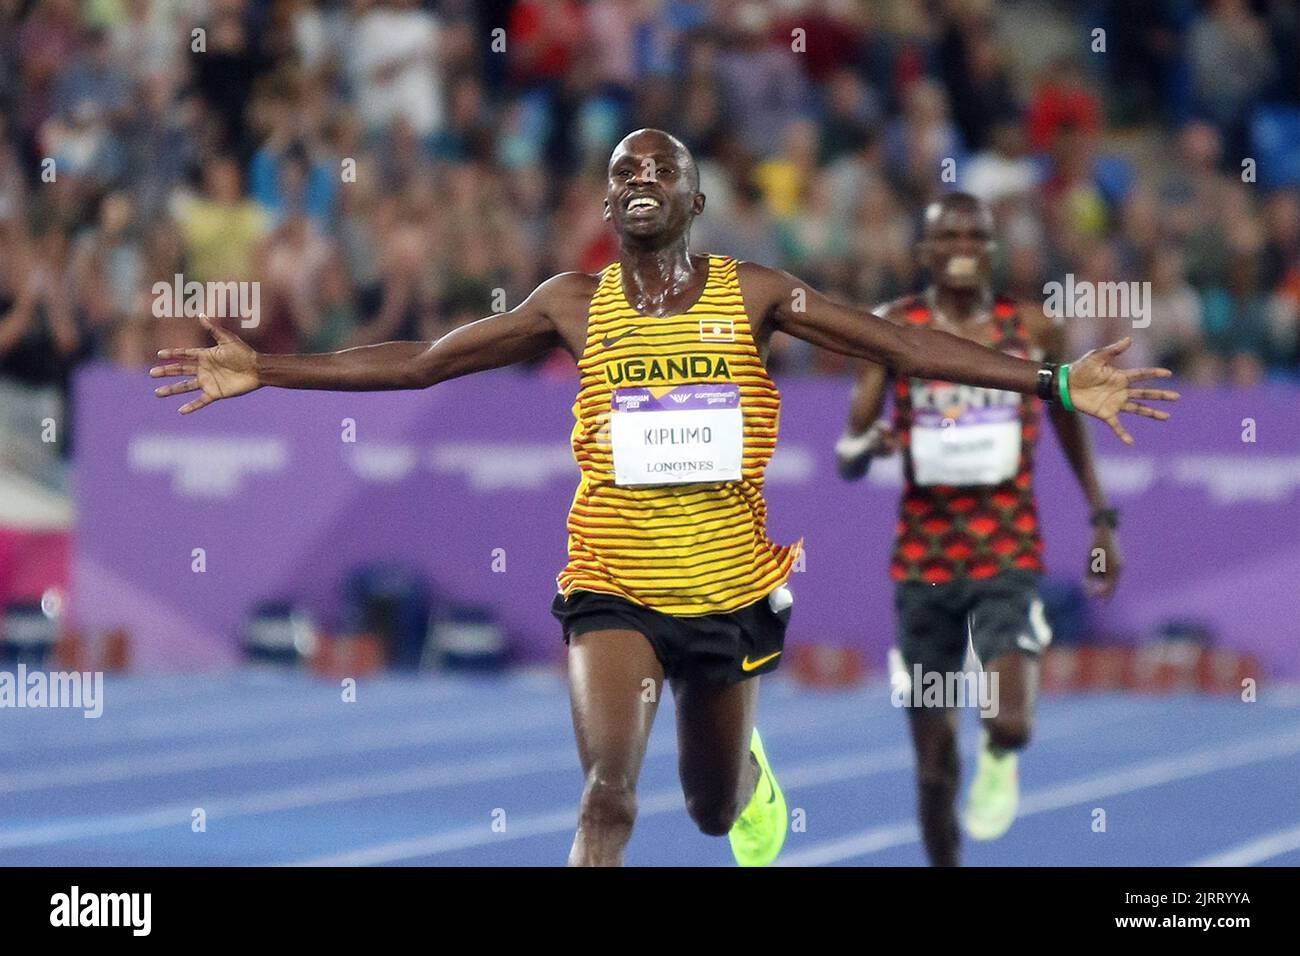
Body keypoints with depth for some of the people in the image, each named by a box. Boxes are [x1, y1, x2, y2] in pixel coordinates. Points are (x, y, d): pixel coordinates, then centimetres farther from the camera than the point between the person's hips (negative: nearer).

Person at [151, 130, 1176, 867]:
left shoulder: (752, 295, -2)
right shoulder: (574, 304, -1)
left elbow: (904, 345, -5)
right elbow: (420, 361, 2)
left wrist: (1059, 382, -11)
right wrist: (266, 371, -4)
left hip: (732, 591, 1)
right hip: (614, 590, -1)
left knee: (714, 805, 18)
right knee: (609, 792, -21)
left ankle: (748, 773, 58)